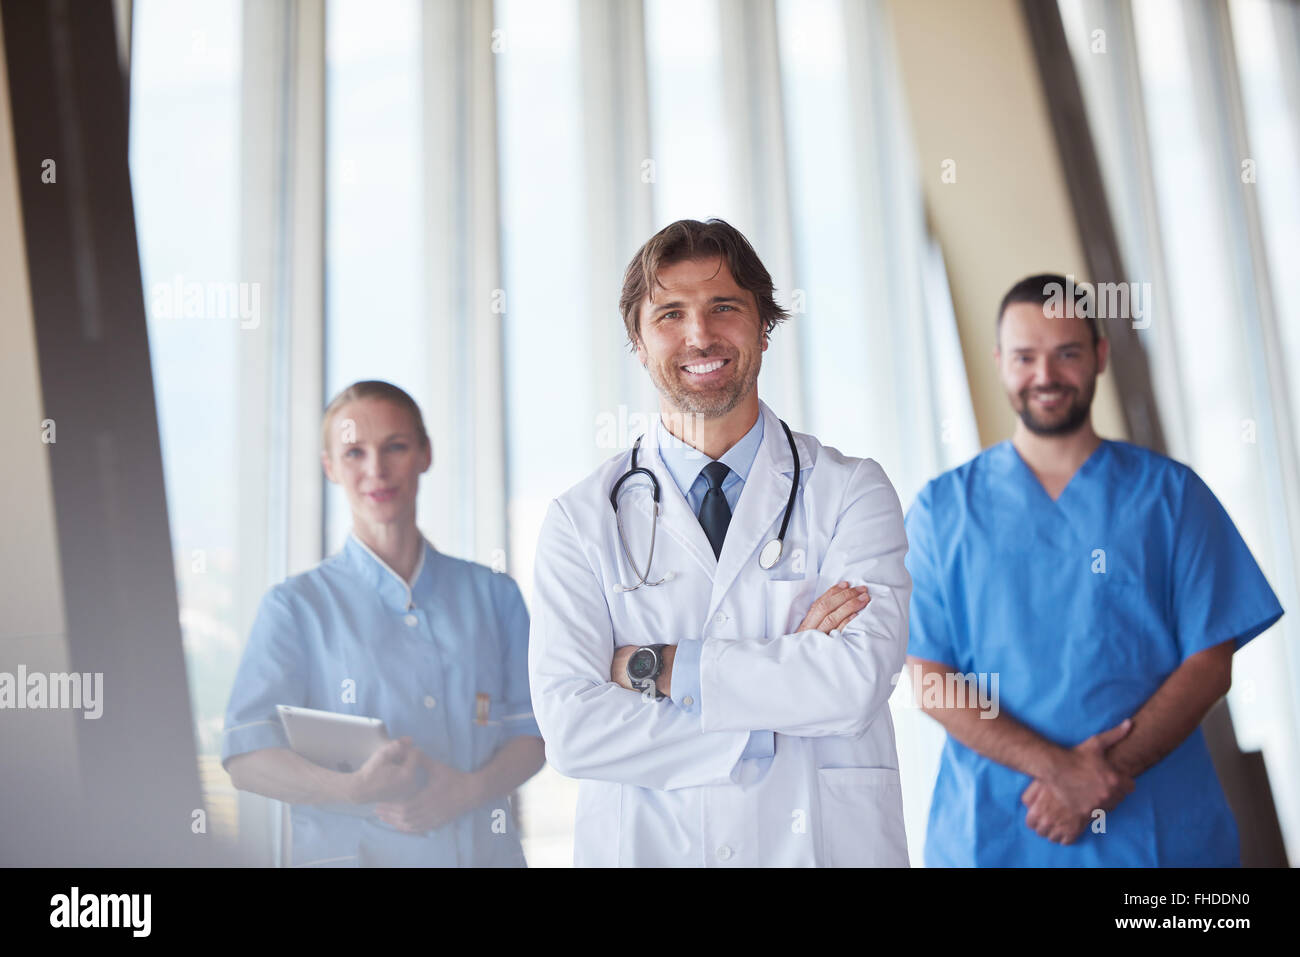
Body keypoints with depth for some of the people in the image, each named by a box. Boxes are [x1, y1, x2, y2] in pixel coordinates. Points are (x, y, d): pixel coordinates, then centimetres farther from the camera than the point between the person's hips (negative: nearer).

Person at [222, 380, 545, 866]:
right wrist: (354, 790, -20)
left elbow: (532, 729, 7)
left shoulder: (493, 594, 10)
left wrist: (468, 791, -10)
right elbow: (246, 758, -4)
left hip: (484, 848, 2)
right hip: (353, 851, -1)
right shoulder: (297, 605, 4)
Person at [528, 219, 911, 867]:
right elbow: (569, 727, -14)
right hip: (646, 847, 0)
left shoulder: (851, 491, -4)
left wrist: (656, 666, -16)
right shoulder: (581, 518, -4)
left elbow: (856, 684, -17)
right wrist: (782, 697, -17)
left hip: (825, 840, 0)